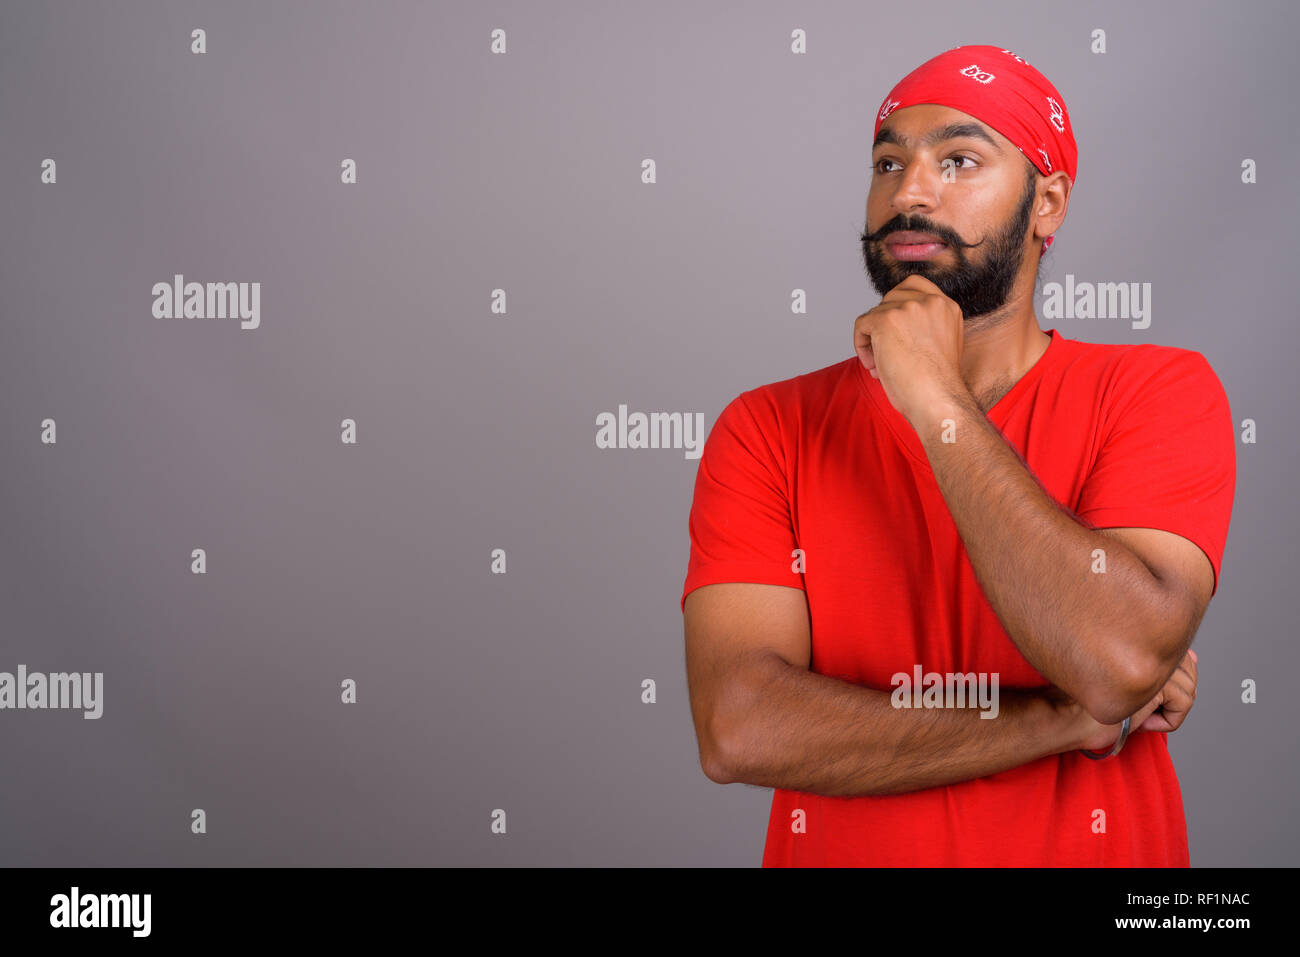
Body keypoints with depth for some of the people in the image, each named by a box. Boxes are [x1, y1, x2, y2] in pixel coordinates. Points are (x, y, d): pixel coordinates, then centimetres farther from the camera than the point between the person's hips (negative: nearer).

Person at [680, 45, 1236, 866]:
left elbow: (1123, 663, -21)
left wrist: (939, 404, -18)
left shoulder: (1160, 393, -5)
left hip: (1096, 844, 0)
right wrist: (1065, 721, -17)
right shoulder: (768, 430, -4)